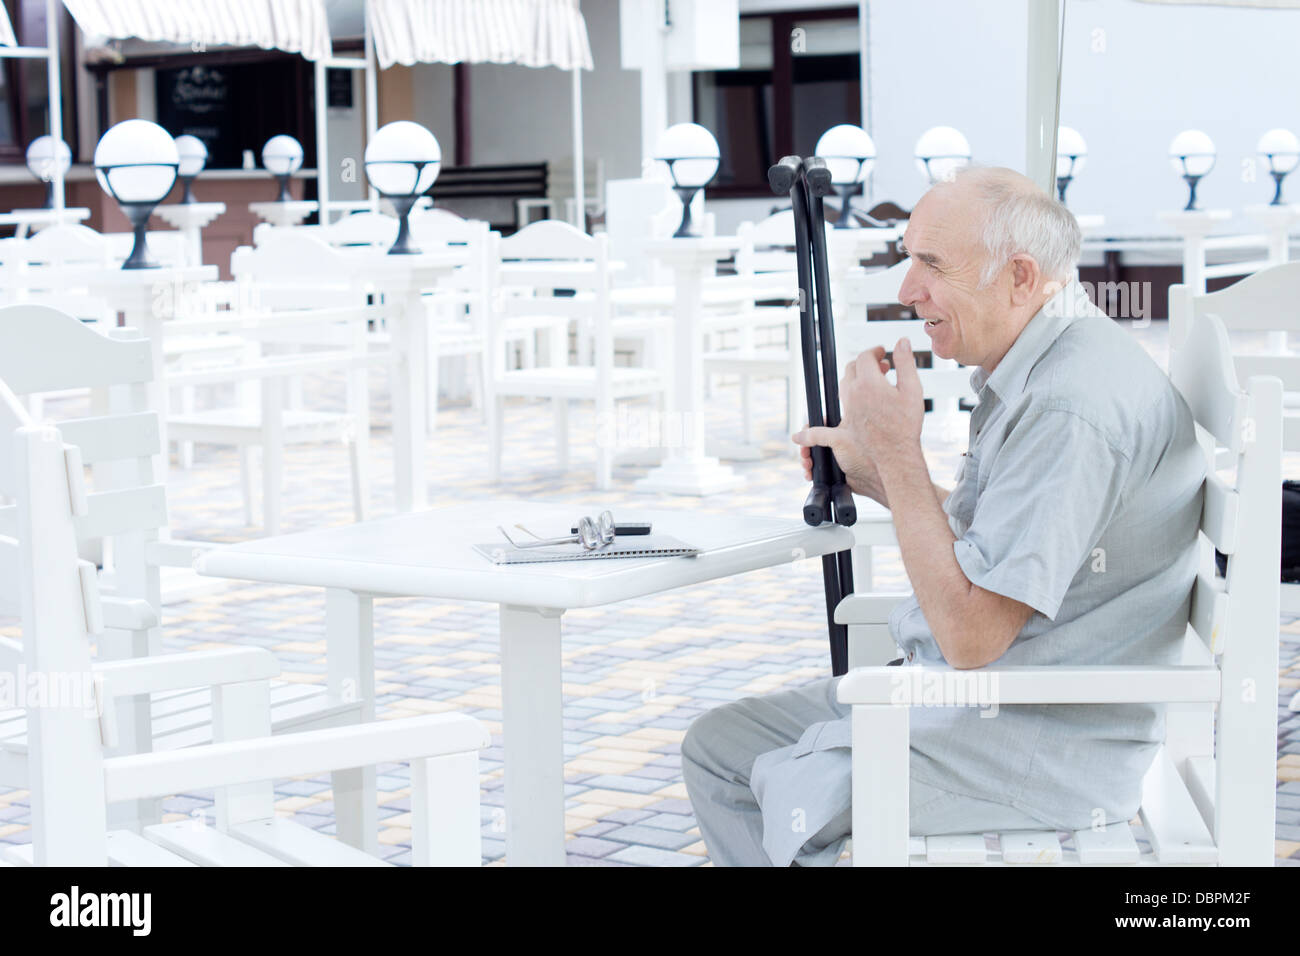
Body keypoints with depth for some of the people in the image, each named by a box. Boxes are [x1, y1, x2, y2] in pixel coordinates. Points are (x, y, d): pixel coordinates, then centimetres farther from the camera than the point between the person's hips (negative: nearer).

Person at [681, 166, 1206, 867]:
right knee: (717, 745, 5)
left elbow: (972, 635, -26)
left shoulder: (1073, 404, -25)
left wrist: (898, 450, -21)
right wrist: (873, 474, 12)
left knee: (793, 793, -21)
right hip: (964, 694, 11)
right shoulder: (1022, 373, 10)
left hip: (1047, 747, -10)